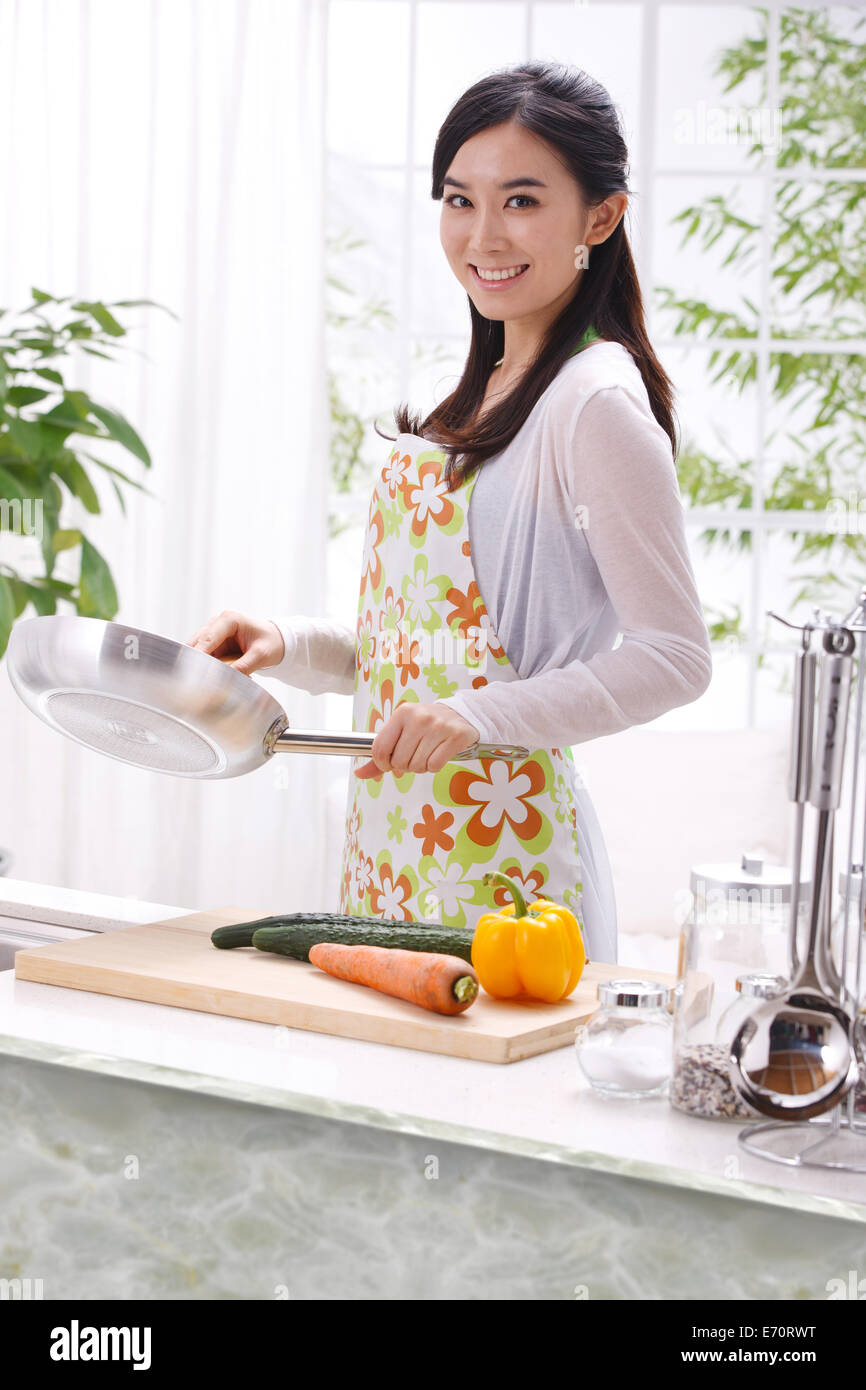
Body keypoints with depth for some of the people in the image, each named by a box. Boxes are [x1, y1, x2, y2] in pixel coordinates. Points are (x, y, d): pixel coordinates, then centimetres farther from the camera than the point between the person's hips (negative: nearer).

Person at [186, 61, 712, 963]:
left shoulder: (597, 400, -13)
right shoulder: (483, 394, 13)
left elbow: (674, 658, -18)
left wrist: (482, 718, -25)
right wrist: (290, 647, 3)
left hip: (501, 852, -8)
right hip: (393, 834, 8)